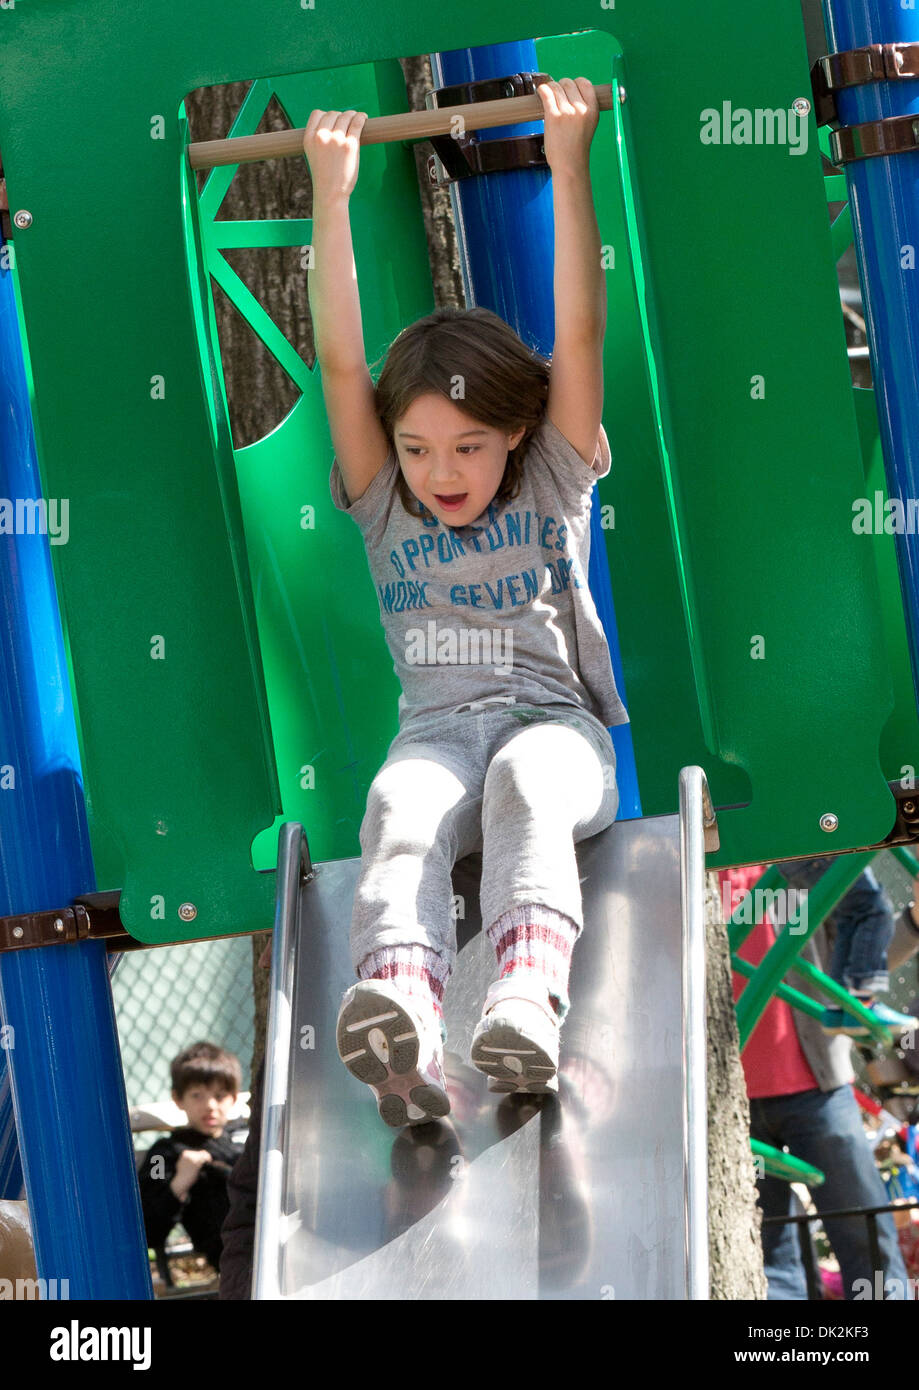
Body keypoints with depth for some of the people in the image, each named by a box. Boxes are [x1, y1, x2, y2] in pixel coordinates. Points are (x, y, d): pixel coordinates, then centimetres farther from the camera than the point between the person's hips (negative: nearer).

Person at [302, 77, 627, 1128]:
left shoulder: (554, 487, 13)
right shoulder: (385, 510, 16)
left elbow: (580, 336, 3)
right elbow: (340, 363, 6)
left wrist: (568, 163, -4)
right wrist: (330, 192, 1)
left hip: (553, 721, -1)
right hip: (437, 732, 1)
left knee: (525, 782, -38)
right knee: (399, 806, -36)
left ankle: (528, 1002, -62)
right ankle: (400, 1010, -64)